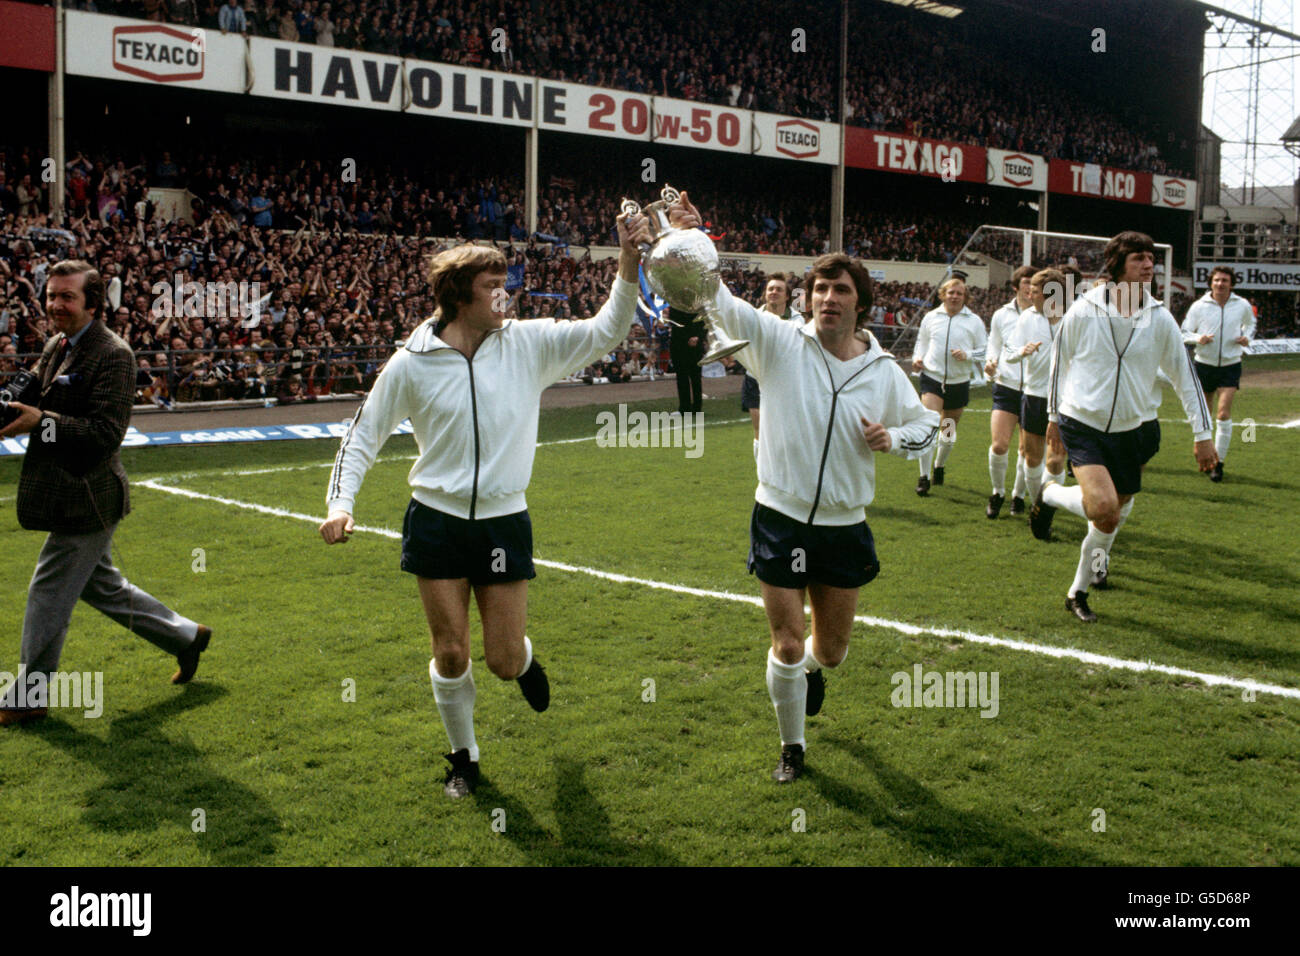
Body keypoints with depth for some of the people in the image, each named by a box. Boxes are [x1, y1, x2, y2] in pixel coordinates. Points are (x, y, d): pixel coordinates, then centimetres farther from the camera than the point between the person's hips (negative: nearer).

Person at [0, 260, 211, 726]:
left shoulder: (113, 355, -17)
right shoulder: (55, 348, 11)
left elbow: (106, 433, -23)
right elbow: (38, 406, 21)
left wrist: (42, 422, -28)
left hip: (86, 499, -10)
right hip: (72, 495, 10)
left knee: (48, 593, 0)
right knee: (102, 586, 20)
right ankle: (186, 637, 33)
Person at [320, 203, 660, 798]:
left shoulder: (529, 344, -2)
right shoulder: (412, 363, -5)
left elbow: (605, 331, -3)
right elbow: (364, 434, 4)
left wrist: (629, 264, -16)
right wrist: (341, 501, -7)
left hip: (505, 522, 1)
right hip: (436, 522, -1)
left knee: (504, 660, 3)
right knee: (450, 654, 3)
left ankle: (525, 662, 43)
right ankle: (463, 757, 28)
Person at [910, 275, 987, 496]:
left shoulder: (974, 321, 3)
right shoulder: (930, 317, 6)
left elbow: (985, 350, 5)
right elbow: (921, 342, 18)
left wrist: (967, 355, -14)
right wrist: (917, 359, -1)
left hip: (959, 382, 1)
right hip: (932, 377, -1)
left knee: (949, 431, 12)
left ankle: (939, 466, 39)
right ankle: (924, 477, -14)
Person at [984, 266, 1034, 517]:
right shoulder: (1001, 315, 6)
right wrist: (990, 366, -5)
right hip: (1006, 386, 0)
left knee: (1027, 450, 4)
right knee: (999, 444, -12)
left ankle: (1019, 495, 25)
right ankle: (997, 493, 10)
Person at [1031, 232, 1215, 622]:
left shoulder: (1159, 319, -1)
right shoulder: (1083, 311, -7)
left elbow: (1184, 375, 6)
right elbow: (1059, 362, 6)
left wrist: (1202, 434, 6)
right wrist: (1054, 416, 13)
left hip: (1134, 429, 3)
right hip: (1083, 425, -3)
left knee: (1109, 520, 8)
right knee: (1104, 509, -23)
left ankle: (1077, 593, 29)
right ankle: (1050, 495, 9)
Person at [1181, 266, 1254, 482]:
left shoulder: (1242, 306, 0)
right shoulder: (1199, 306, -4)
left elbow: (1250, 323, 21)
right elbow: (1184, 332, 2)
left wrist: (1247, 337, 0)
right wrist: (1198, 338, -19)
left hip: (1231, 365, -1)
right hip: (1204, 365, 1)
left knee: (1224, 413, -13)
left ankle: (1219, 462, -9)